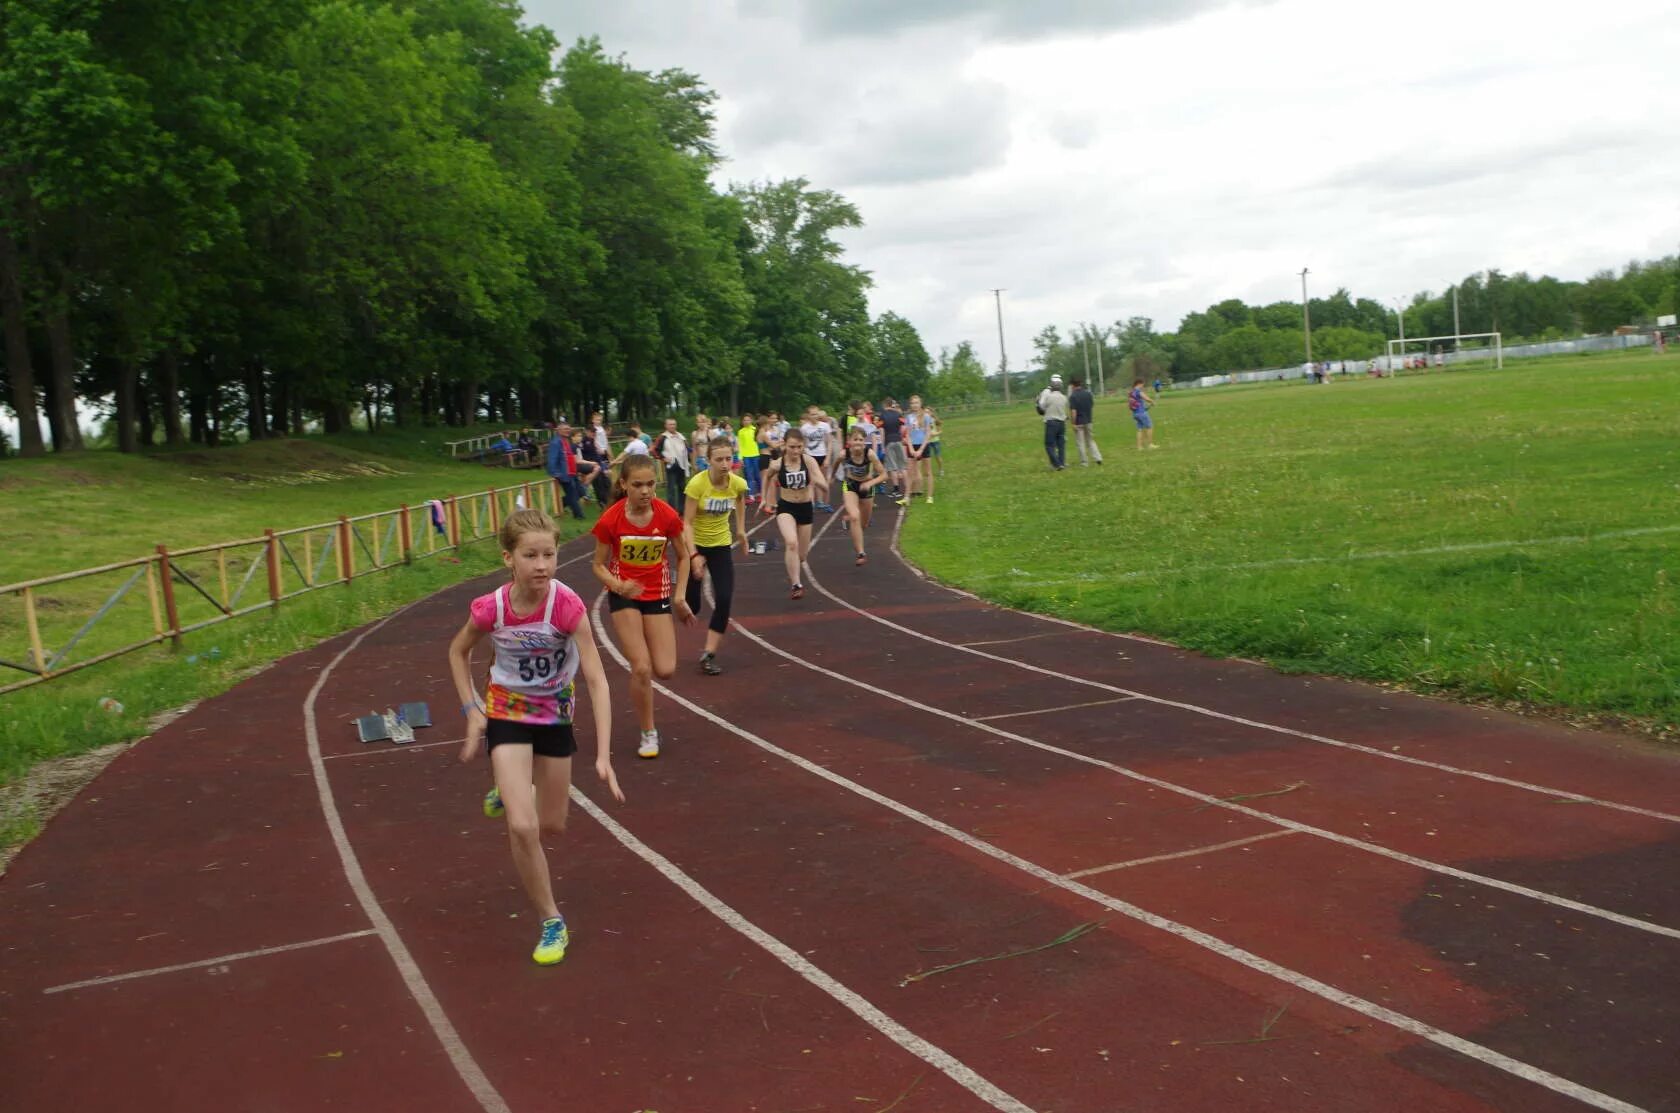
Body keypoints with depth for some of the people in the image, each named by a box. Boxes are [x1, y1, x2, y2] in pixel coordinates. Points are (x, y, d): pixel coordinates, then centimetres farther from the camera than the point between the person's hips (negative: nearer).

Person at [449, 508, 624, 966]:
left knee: (552, 825, 15)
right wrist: (472, 711, -8)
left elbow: (596, 679, -27)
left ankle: (510, 791, 51)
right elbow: (458, 652, 0)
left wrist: (603, 756, -33)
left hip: (555, 712, 1)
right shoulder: (490, 608, -23)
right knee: (523, 828, -16)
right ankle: (551, 922, 5)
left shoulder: (567, 605, -28)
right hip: (506, 711, -1)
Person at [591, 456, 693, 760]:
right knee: (642, 668, -13)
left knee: (665, 670, -6)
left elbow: (683, 557, 1)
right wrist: (618, 585, -27)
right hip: (624, 595, -2)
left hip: (658, 594, 2)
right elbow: (599, 565, -7)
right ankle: (648, 734, 7)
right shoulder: (610, 520, -19)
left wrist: (679, 597, -4)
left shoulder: (667, 516, -15)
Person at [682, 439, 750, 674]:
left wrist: (741, 530, 16)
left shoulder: (738, 483, -12)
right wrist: (694, 555, -30)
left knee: (724, 600, -10)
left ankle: (709, 654, 1)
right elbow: (687, 523, -22)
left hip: (722, 546, 3)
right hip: (695, 545, -3)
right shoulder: (697, 483, -24)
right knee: (691, 605, 1)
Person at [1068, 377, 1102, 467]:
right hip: (1088, 421, 5)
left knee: (1080, 443, 3)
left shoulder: (1072, 396, -14)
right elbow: (1093, 405, 9)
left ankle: (1084, 462, 6)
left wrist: (1073, 423, -15)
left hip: (1078, 422, -5)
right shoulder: (1088, 393, 2)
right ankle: (1098, 457, 6)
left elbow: (1073, 411, -18)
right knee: (1090, 440, 17)